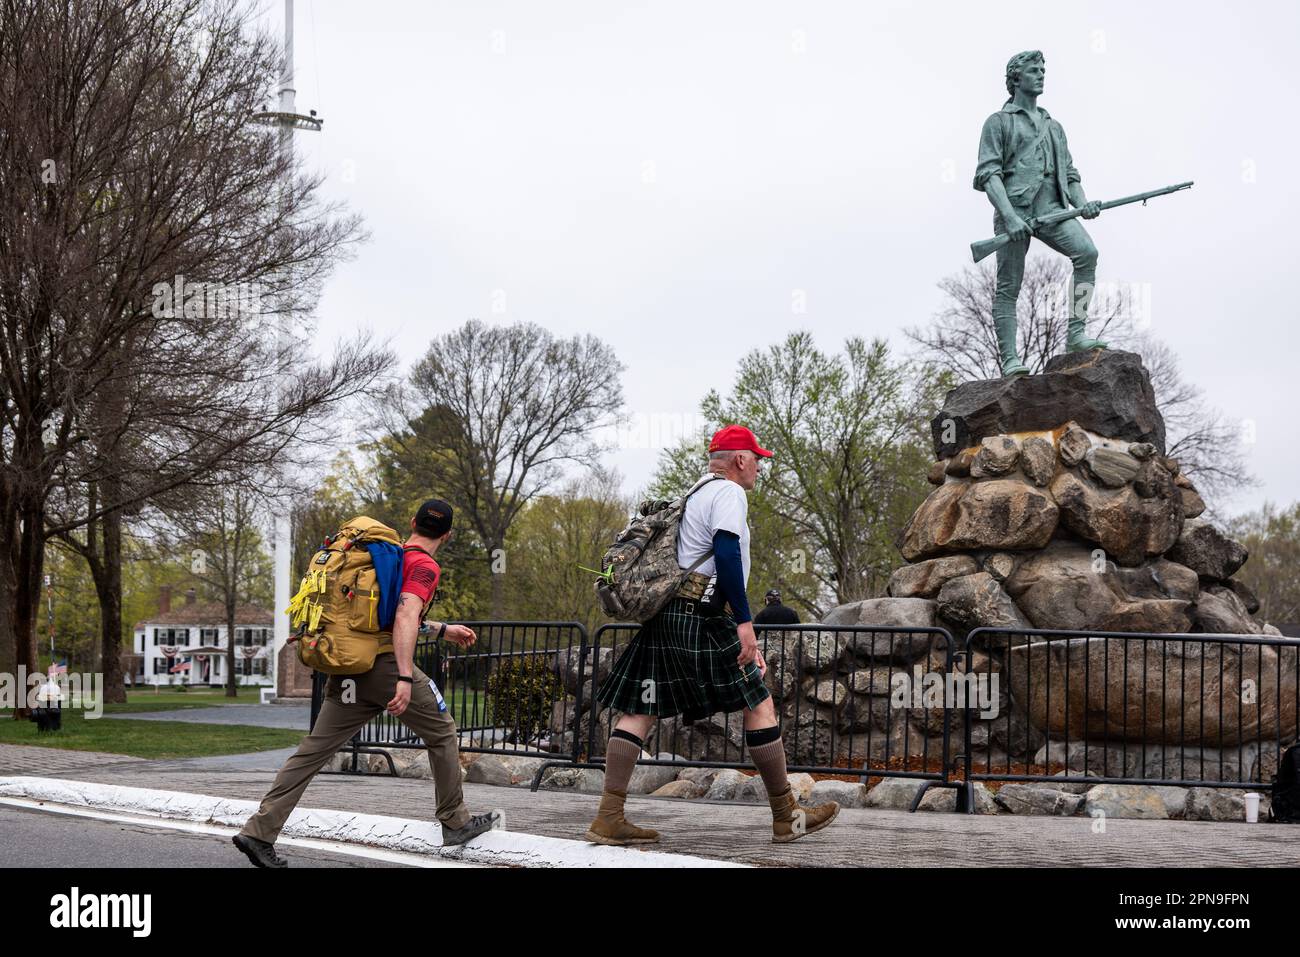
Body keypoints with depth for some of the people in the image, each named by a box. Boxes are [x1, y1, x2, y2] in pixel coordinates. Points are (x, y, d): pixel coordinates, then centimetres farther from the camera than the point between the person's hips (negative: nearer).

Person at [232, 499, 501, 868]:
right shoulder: (424, 567, -6)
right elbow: (405, 617, -21)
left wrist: (442, 630, 39)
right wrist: (405, 678, -29)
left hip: (348, 669, 7)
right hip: (386, 664, -7)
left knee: (314, 750, 2)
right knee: (442, 733, 12)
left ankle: (259, 832, -4)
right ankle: (455, 822, 20)